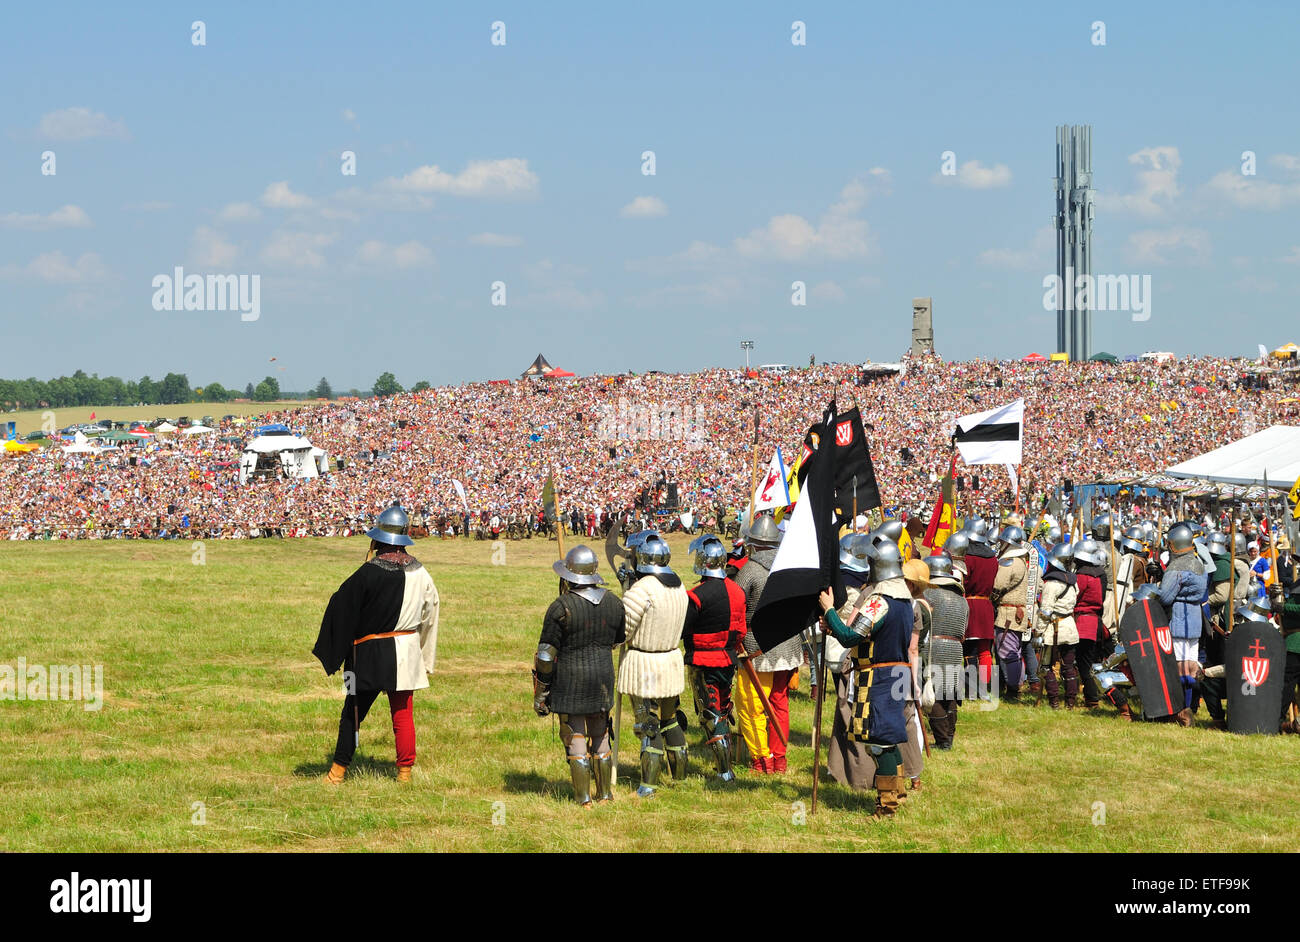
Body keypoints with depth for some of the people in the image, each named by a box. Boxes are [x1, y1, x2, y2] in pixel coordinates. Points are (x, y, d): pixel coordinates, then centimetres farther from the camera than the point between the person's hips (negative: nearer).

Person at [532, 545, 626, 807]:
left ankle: (583, 797, 6)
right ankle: (604, 793, 22)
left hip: (570, 683, -5)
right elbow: (618, 640, 15)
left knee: (575, 739, 4)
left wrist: (540, 693, -5)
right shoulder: (613, 604, -1)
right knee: (600, 736, 17)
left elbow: (546, 655, -13)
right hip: (602, 682, 5)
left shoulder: (561, 608, -16)